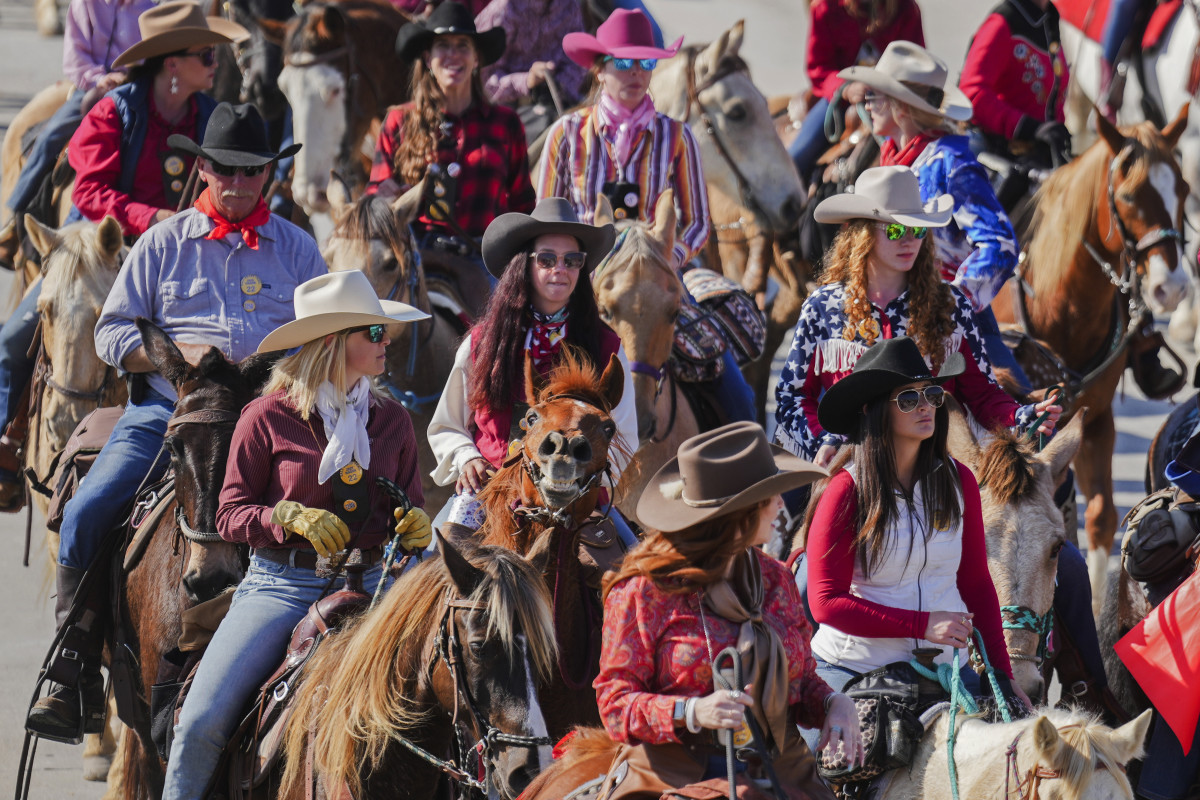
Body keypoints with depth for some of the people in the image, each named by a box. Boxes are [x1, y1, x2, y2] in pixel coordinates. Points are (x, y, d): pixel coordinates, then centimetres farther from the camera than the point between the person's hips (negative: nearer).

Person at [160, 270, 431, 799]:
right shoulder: (269, 418, -1)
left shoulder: (392, 419, 10)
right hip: (280, 584, -3)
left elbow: (408, 506, 20)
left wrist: (416, 528, -4)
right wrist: (290, 517, -18)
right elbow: (230, 516, 1)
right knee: (203, 720, -17)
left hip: (368, 582, 3)